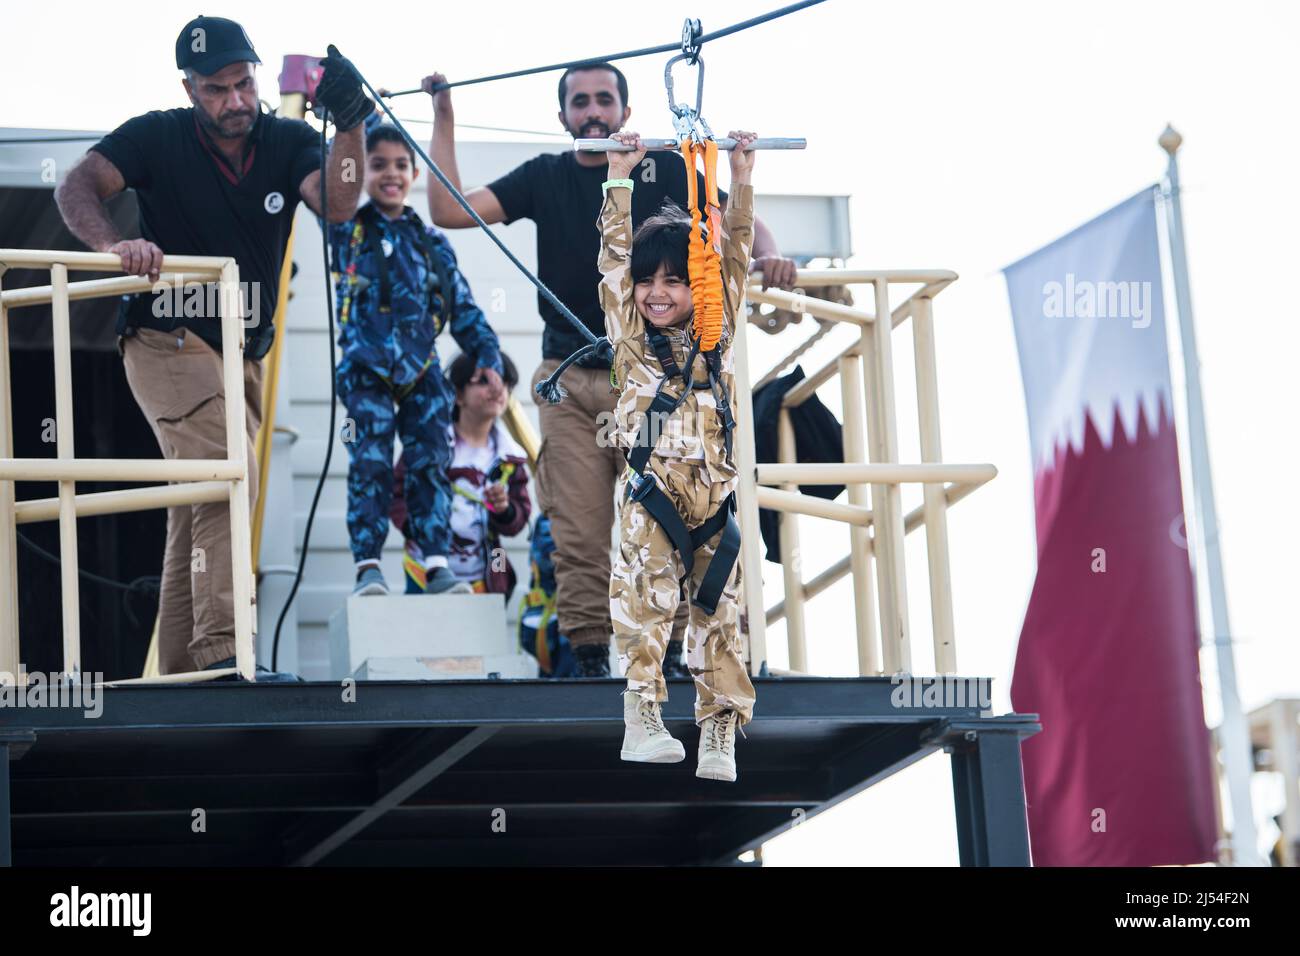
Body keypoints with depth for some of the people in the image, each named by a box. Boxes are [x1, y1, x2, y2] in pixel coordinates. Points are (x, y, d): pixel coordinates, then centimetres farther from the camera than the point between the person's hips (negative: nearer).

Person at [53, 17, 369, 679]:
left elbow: (337, 207, -15)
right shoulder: (159, 137, -7)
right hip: (166, 343, -6)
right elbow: (77, 187, -16)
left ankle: (178, 680, 14)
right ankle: (221, 654, -31)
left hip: (242, 356, 6)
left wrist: (350, 126, -31)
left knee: (197, 515, 9)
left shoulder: (288, 143, 2)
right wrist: (111, 244, -36)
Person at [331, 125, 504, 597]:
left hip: (421, 370, 3)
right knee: (369, 466, -9)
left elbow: (462, 306, 12)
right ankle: (368, 567, -9)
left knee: (429, 464, -4)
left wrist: (486, 355, 2)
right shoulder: (348, 231, 5)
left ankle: (436, 564, -5)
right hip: (366, 369, -2)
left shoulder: (432, 242, 11)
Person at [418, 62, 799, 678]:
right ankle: (590, 661, 1)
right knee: (578, 535, -4)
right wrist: (444, 121, 2)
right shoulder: (544, 178, 11)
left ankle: (668, 656, 2)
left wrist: (767, 254, -18)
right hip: (568, 381, 1)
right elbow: (448, 211, 4)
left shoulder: (663, 169, 7)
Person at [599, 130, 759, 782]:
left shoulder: (716, 333, 13)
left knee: (718, 615, 1)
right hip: (651, 495, -2)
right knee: (643, 605, -12)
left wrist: (740, 175, 9)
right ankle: (641, 719, -14)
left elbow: (736, 252, 12)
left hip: (713, 495, 2)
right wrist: (619, 176, 7)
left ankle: (719, 734, 2)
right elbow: (615, 256, 7)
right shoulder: (631, 336, 10)